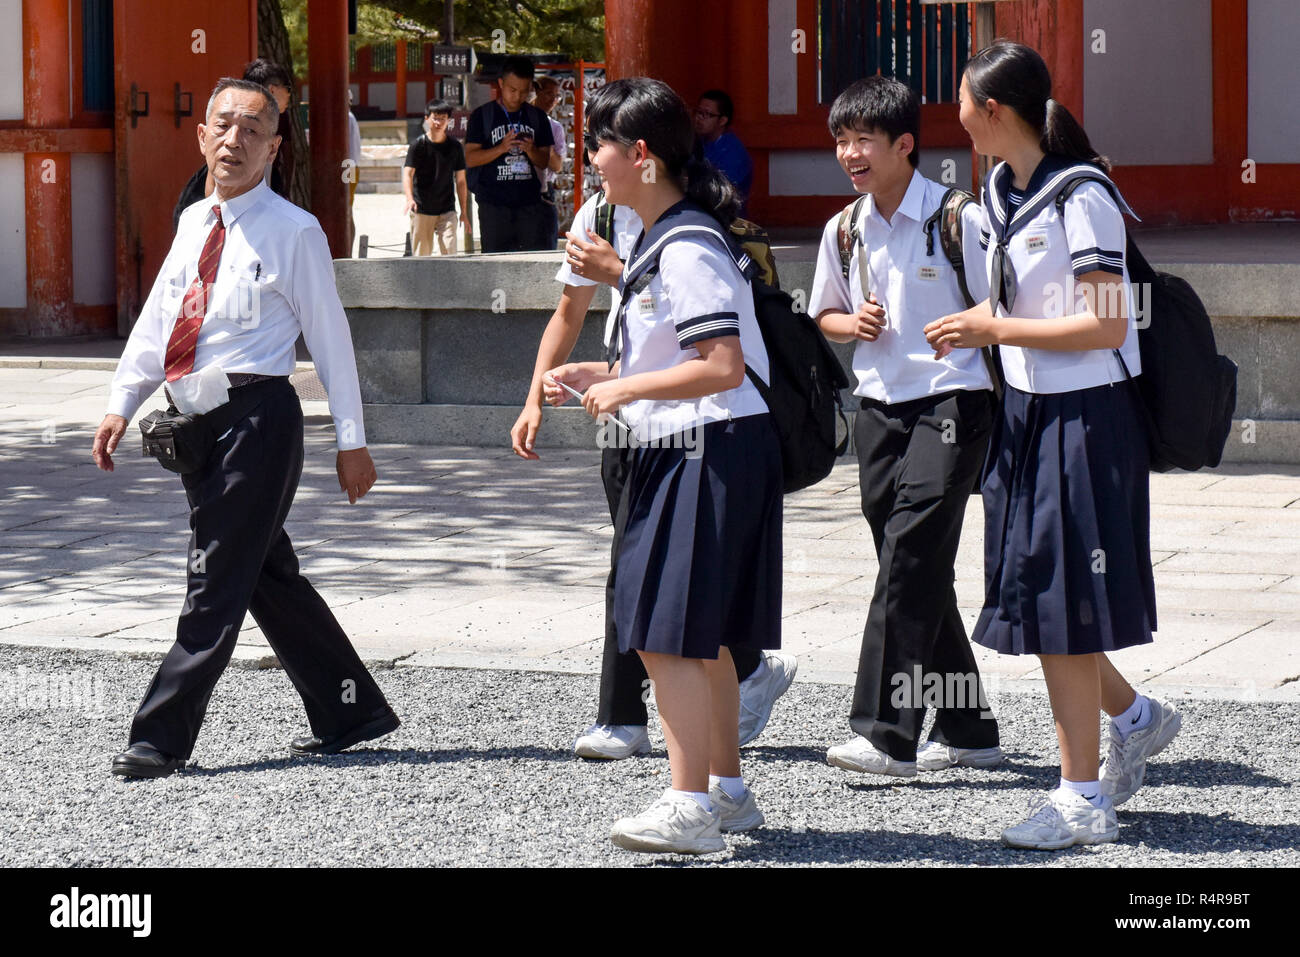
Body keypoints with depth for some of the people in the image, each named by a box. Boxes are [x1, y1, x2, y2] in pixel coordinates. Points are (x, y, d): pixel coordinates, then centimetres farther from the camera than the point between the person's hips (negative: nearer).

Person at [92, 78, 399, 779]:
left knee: (216, 583, -7)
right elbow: (155, 320, 17)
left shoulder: (293, 231, -3)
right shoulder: (194, 224, 16)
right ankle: (349, 713, 25)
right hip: (198, 420, 7)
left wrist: (351, 441, -3)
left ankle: (163, 737, -6)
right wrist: (121, 404, 6)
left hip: (255, 414, -7)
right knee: (268, 577, 13)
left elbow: (329, 338, -2)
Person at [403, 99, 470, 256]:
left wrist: (464, 212, 8)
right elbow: (408, 173, -14)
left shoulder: (455, 146, 2)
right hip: (421, 210, -1)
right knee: (422, 255, 2)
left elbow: (460, 180, 8)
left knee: (449, 251, -12)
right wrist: (410, 198, -33)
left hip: (446, 209, 1)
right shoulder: (418, 145, -5)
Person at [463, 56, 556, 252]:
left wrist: (531, 151, -10)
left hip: (530, 202, 2)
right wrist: (501, 148, -17)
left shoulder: (537, 117, 12)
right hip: (494, 204, -2)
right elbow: (470, 159, -2)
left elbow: (544, 162, 12)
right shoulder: (482, 116, 4)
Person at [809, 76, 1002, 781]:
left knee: (909, 553, -17)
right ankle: (966, 729, 21)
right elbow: (825, 315, 22)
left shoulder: (957, 221, -9)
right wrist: (852, 323, 0)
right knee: (915, 569, 10)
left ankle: (886, 731, -19)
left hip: (952, 400, -6)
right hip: (879, 406, 6)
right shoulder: (844, 231, 8)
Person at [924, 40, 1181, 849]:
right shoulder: (1003, 190, 9)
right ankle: (1134, 715, 32)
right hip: (1026, 411, 8)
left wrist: (995, 330, -18)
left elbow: (1106, 326, -21)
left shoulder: (1082, 197, -17)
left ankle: (1084, 799, 6)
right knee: (1030, 593, 11)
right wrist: (975, 322, 2)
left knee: (1062, 605, -3)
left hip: (1084, 418, -8)